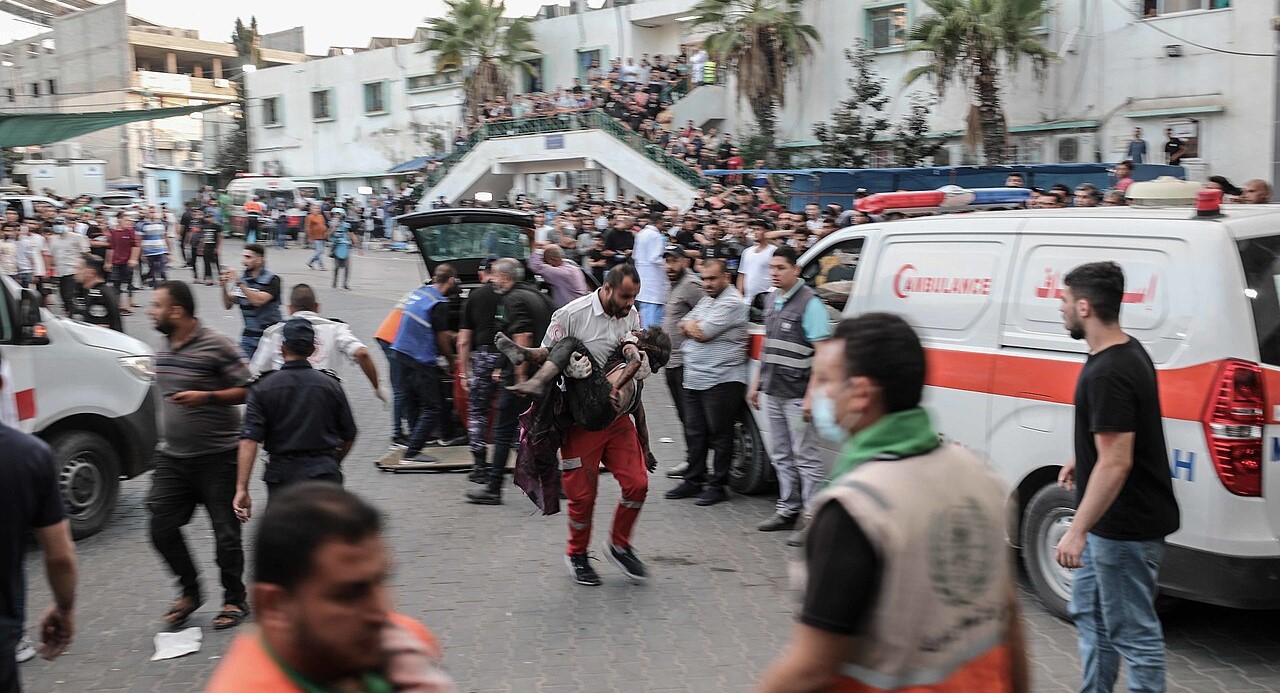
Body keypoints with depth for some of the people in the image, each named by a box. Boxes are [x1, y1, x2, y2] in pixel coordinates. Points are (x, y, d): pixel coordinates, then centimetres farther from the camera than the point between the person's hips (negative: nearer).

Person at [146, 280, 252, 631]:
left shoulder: (217, 347, -13)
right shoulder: (163, 350, 9)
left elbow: (246, 391, -13)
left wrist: (206, 397, -25)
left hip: (217, 457, -7)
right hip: (172, 457, 7)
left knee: (225, 533, 2)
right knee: (161, 527, 4)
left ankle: (234, 600, 19)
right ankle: (190, 591, 24)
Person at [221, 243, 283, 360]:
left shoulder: (272, 279, -9)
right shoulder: (243, 278, 7)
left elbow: (258, 300, -23)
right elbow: (228, 304, 8)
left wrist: (239, 282, -23)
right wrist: (224, 286, -8)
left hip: (269, 334, -4)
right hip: (248, 334, 5)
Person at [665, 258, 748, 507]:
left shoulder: (731, 303, -12)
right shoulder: (706, 300, 19)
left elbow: (702, 333, -18)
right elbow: (683, 326, 16)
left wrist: (691, 326, 3)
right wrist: (695, 326, -5)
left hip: (721, 381, -9)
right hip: (694, 380, 9)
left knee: (719, 435, 0)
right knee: (694, 432, 13)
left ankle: (717, 485, 7)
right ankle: (694, 480, 22)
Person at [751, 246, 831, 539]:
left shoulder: (810, 303, -13)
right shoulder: (772, 301, 13)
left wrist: (812, 395, -23)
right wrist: (757, 383, 20)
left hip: (798, 394, -8)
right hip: (773, 392, 9)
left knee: (805, 458, -4)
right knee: (781, 456, 16)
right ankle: (788, 510, 27)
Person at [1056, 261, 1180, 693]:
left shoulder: (1108, 373, -25)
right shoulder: (1129, 352, 7)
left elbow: (1116, 463, -28)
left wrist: (1077, 531, -27)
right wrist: (1082, 460, 25)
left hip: (1124, 526, -11)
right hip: (1112, 523, 11)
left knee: (1133, 633, 1)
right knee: (1089, 612, 21)